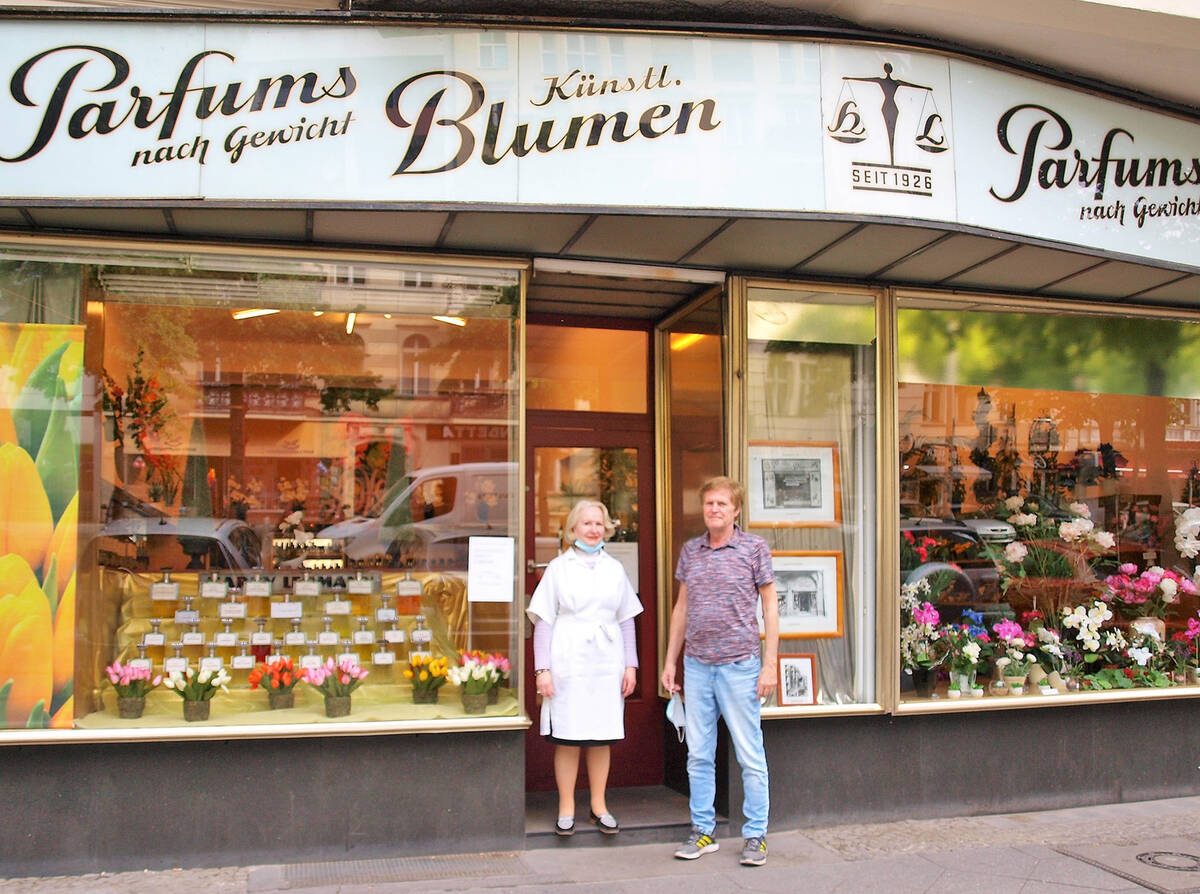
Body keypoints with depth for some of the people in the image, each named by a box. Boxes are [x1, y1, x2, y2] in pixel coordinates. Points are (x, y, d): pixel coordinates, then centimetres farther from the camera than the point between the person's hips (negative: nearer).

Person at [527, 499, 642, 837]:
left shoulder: (615, 569, 13)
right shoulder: (558, 568, 4)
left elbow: (627, 620, 15)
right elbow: (543, 620, 1)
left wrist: (630, 665, 9)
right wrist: (542, 668, -5)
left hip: (607, 663, 3)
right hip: (568, 663, -3)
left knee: (602, 738, 7)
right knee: (567, 739, -1)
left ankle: (598, 806, 19)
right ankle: (566, 809, 11)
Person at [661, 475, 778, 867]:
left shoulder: (754, 548, -2)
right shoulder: (690, 550, 10)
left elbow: (770, 606, -1)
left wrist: (770, 664, -7)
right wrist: (670, 660, 13)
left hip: (739, 665, -4)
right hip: (696, 665, 4)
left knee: (750, 755, 2)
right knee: (698, 754, 10)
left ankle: (755, 835, 14)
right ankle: (703, 831, 22)